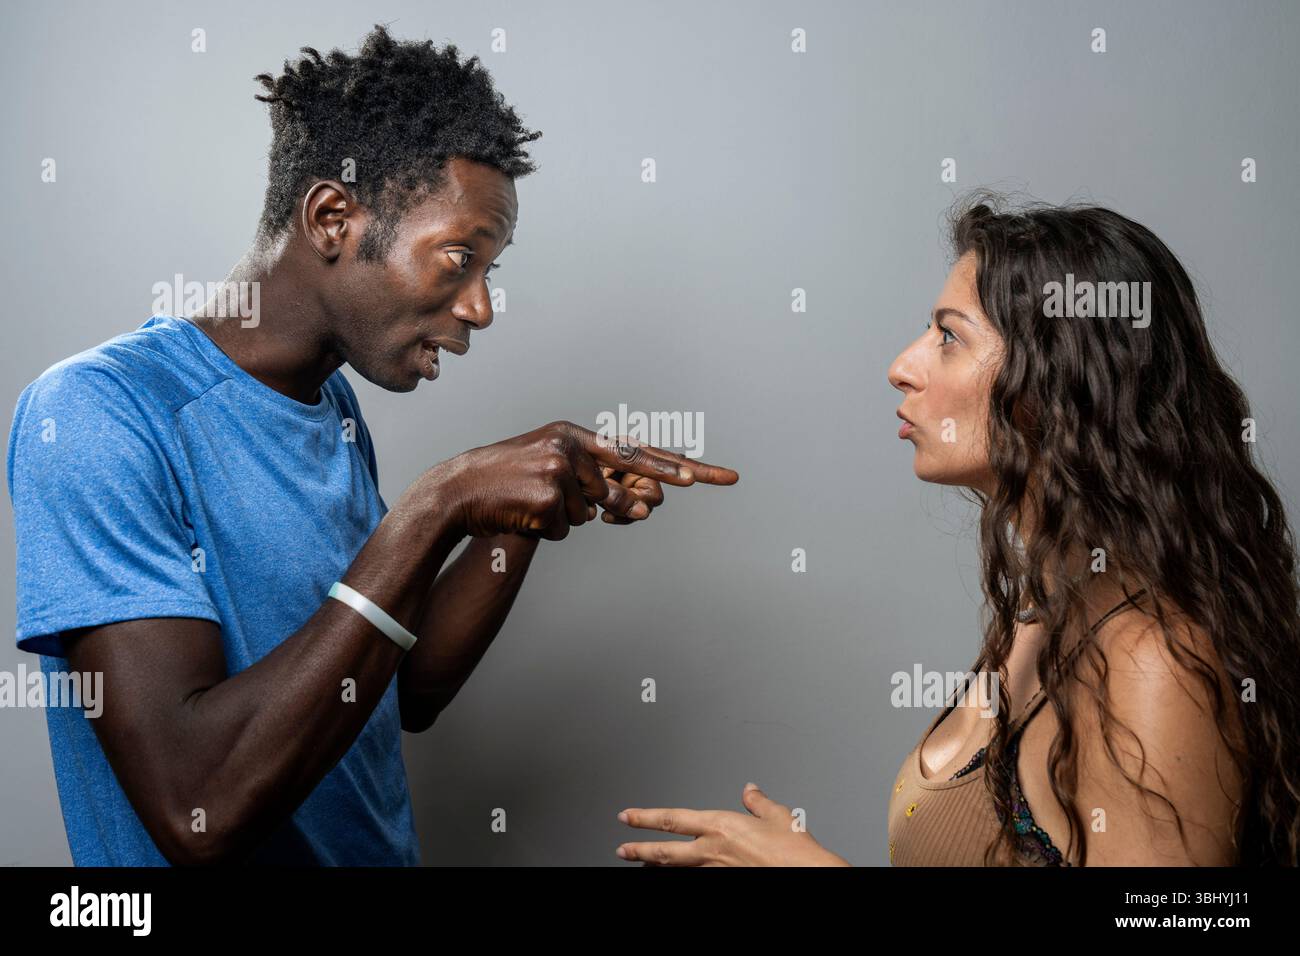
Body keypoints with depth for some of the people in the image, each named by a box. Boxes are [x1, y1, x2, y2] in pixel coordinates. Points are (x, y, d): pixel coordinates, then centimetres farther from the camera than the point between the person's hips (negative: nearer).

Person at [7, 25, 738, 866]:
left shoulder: (332, 405, 1)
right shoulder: (96, 412, -22)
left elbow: (408, 693, 4)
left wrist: (531, 509, -9)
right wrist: (432, 509, -29)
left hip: (384, 845, 7)